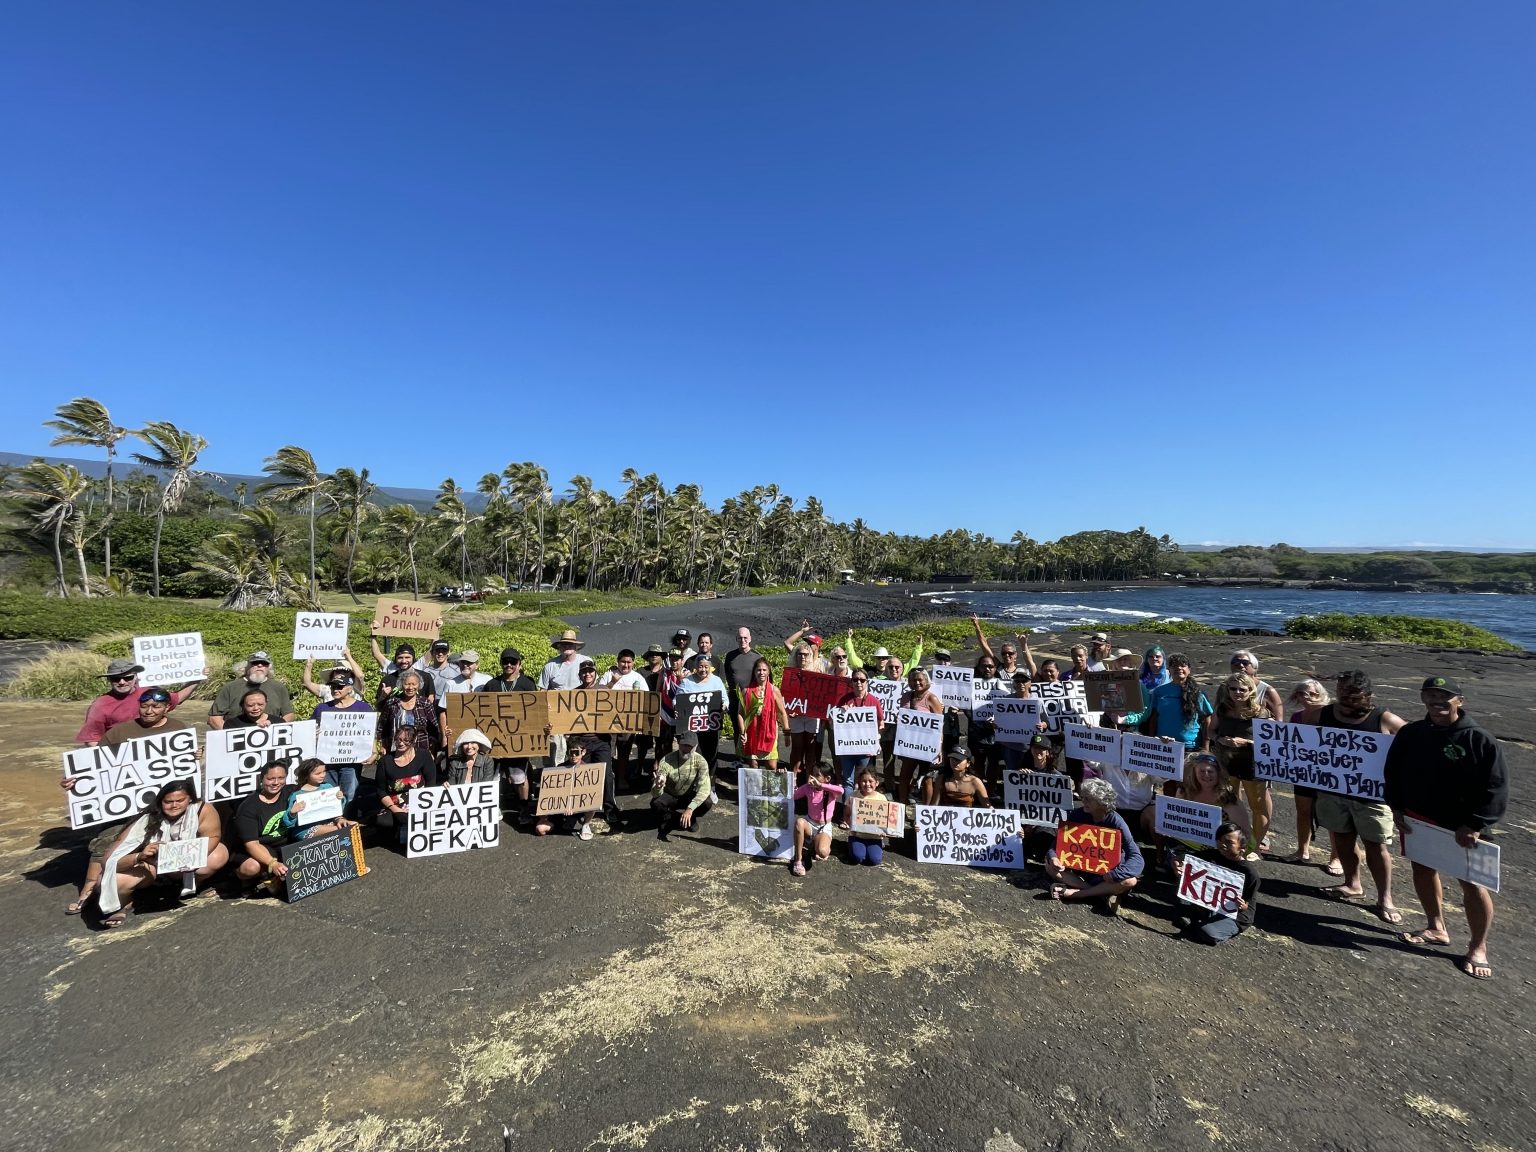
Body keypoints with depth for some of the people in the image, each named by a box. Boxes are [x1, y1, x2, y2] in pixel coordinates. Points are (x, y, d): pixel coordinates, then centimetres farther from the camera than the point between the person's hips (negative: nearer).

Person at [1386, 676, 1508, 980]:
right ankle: (1436, 928, 34)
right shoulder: (1409, 734, -2)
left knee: (1473, 884, 2)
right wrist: (1397, 809, 1)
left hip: (1463, 827, -4)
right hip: (1418, 820, 4)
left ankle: (1478, 948, 19)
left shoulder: (1480, 739, -13)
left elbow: (1496, 788, -11)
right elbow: (1392, 773, 7)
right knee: (1423, 871, 15)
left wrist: (1475, 825, -16)